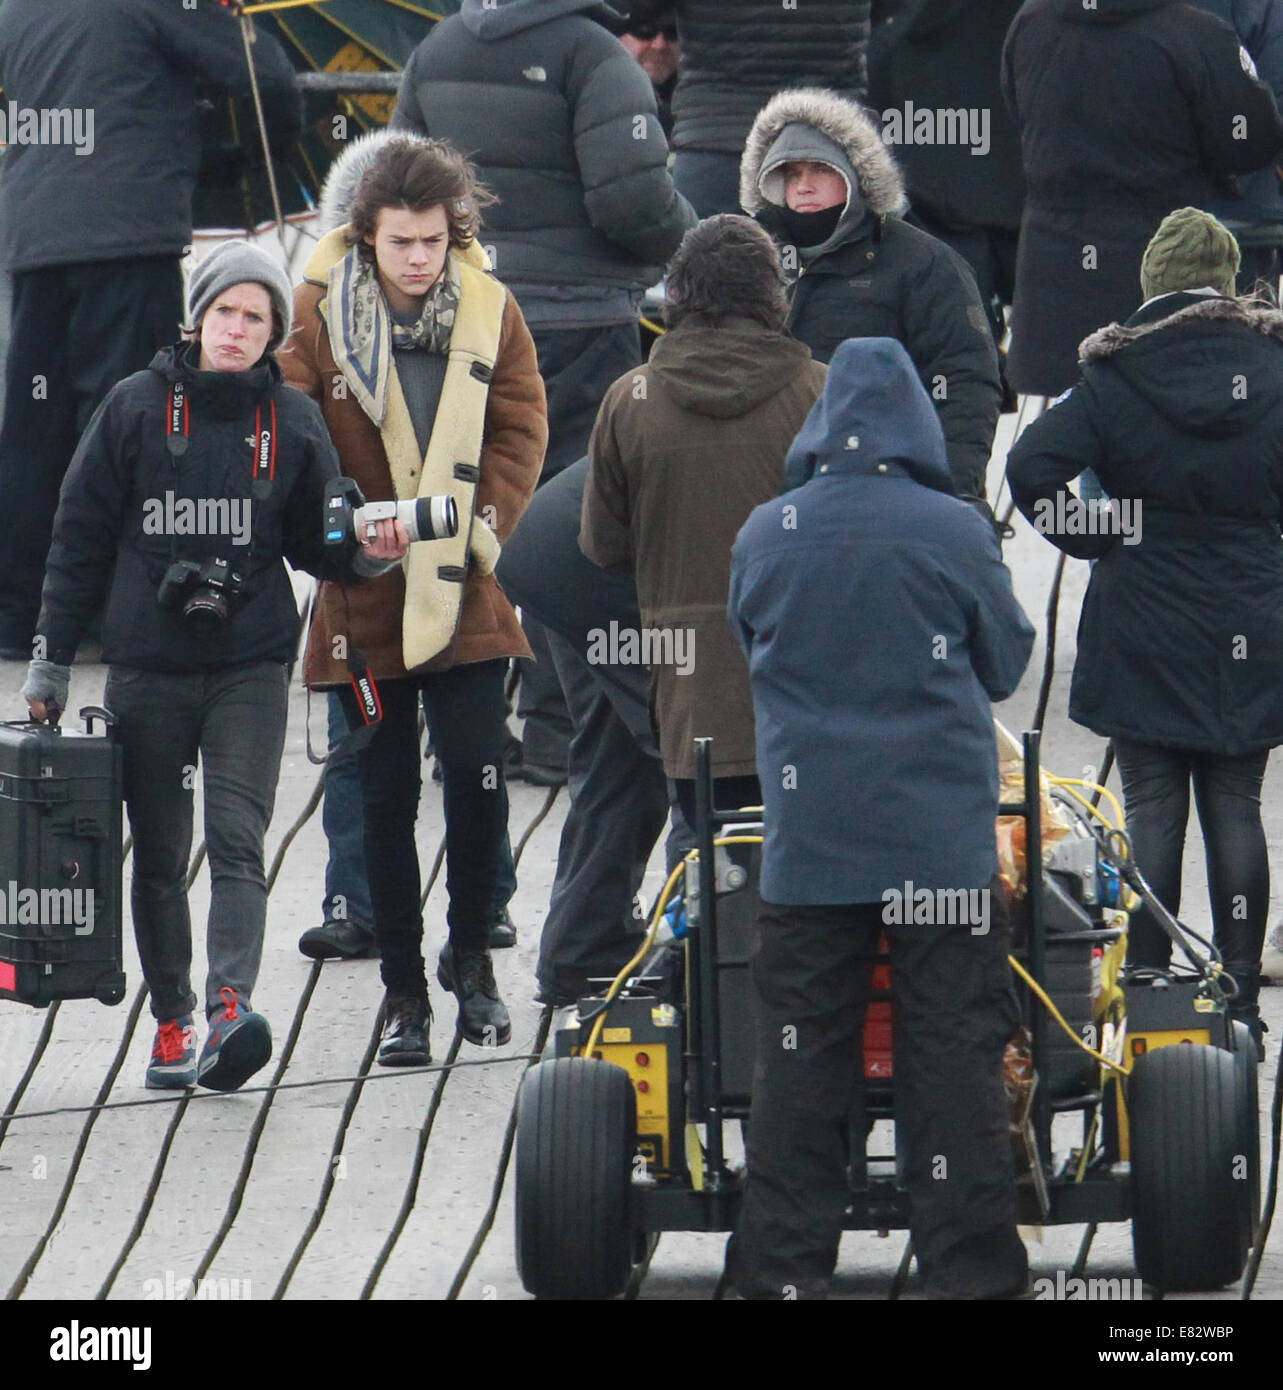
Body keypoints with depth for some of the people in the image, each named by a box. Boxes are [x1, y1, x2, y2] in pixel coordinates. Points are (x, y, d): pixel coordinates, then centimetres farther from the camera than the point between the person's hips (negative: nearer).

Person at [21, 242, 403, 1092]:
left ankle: (234, 1005, -28)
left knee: (238, 838, -15)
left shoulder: (293, 422, 5)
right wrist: (54, 659, 4)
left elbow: (316, 544, 13)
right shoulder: (137, 408, 2)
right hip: (148, 664, 1)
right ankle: (172, 1018, 18)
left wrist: (368, 554, -10)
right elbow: (82, 537, 6)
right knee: (159, 853, 7)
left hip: (251, 667, -1)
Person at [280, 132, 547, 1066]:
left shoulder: (488, 309, 1)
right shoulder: (319, 311, -5)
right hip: (365, 601, -1)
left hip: (465, 596, 1)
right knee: (385, 796, 4)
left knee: (478, 778, -4)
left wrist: (477, 524, -9)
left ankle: (470, 955, 18)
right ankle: (404, 989, 13)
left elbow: (521, 428, 5)